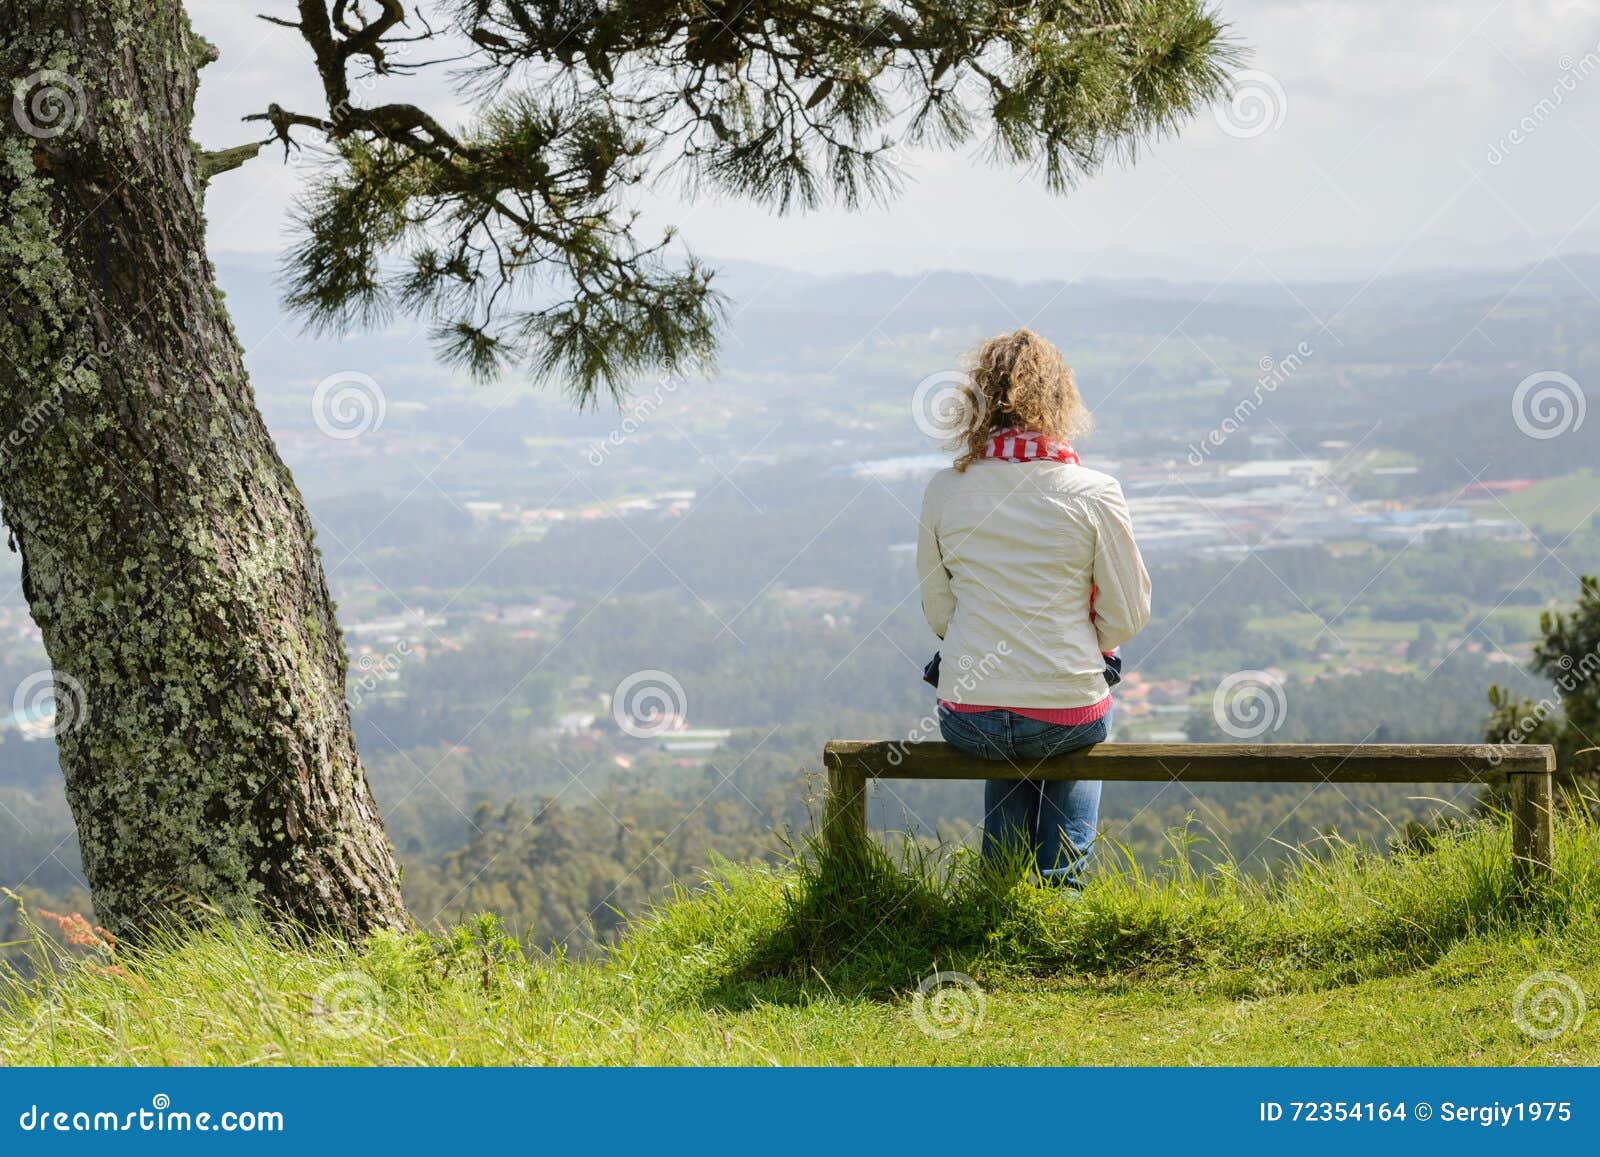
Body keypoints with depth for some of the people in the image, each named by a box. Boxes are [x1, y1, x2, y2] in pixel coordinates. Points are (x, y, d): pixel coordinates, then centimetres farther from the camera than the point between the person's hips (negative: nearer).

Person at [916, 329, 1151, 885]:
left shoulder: (944, 491, -6)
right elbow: (1127, 615, -5)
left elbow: (938, 610, 4)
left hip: (969, 722, 2)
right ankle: (1061, 880, 32)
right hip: (1068, 718, -2)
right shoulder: (1094, 494, -12)